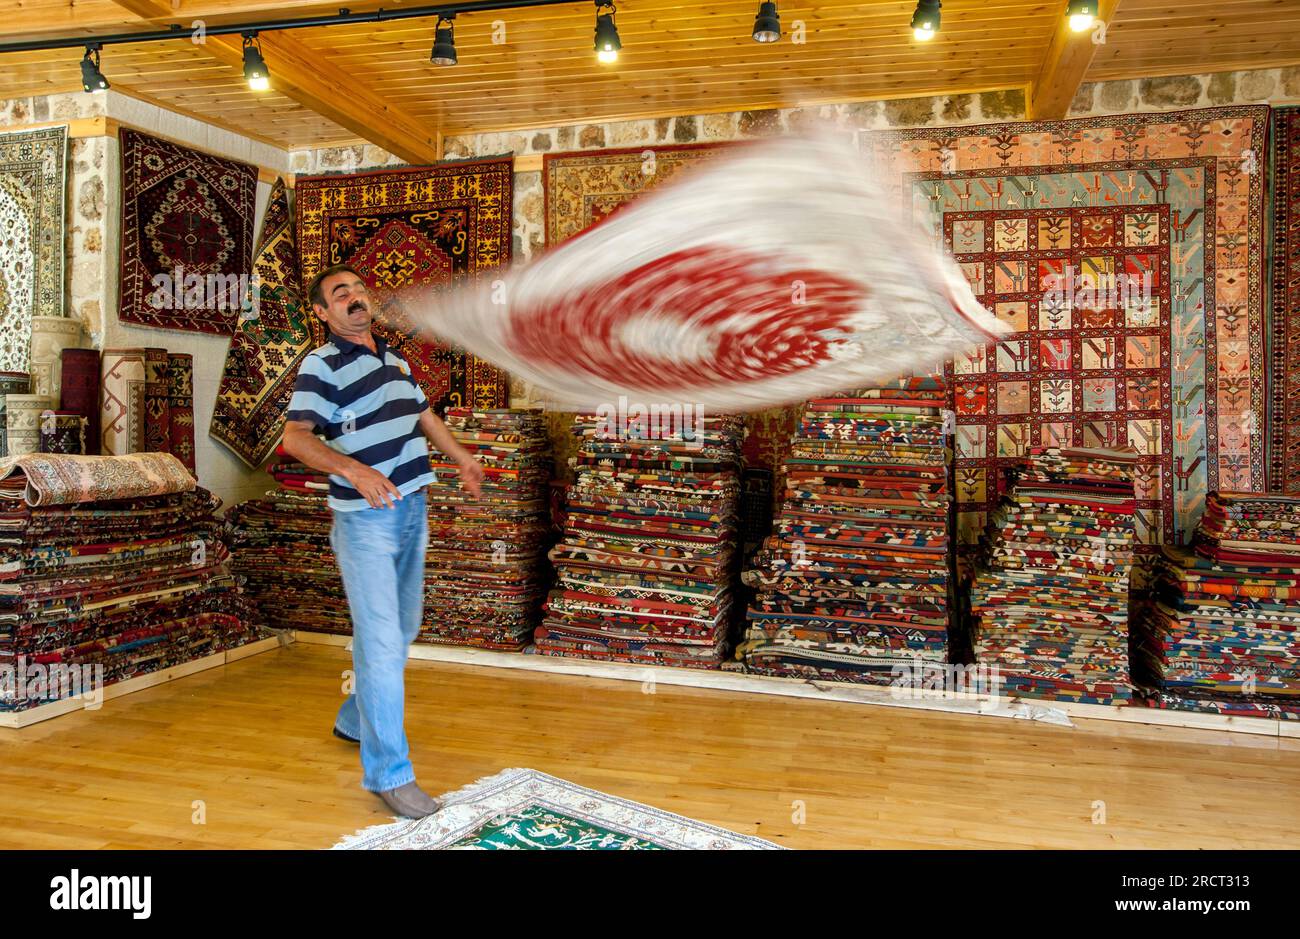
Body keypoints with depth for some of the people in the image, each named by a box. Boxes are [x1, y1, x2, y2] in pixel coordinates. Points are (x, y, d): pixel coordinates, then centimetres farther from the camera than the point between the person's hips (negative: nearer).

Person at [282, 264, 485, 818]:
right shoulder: (321, 366, -10)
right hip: (364, 519, -8)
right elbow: (295, 436, -23)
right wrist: (354, 469, -38)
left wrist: (461, 458, 33)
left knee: (403, 628, 19)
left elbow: (422, 413, 29)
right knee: (381, 640, -9)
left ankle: (356, 720, 40)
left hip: (412, 510, 8)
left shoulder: (394, 359, 14)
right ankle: (388, 772, 0)